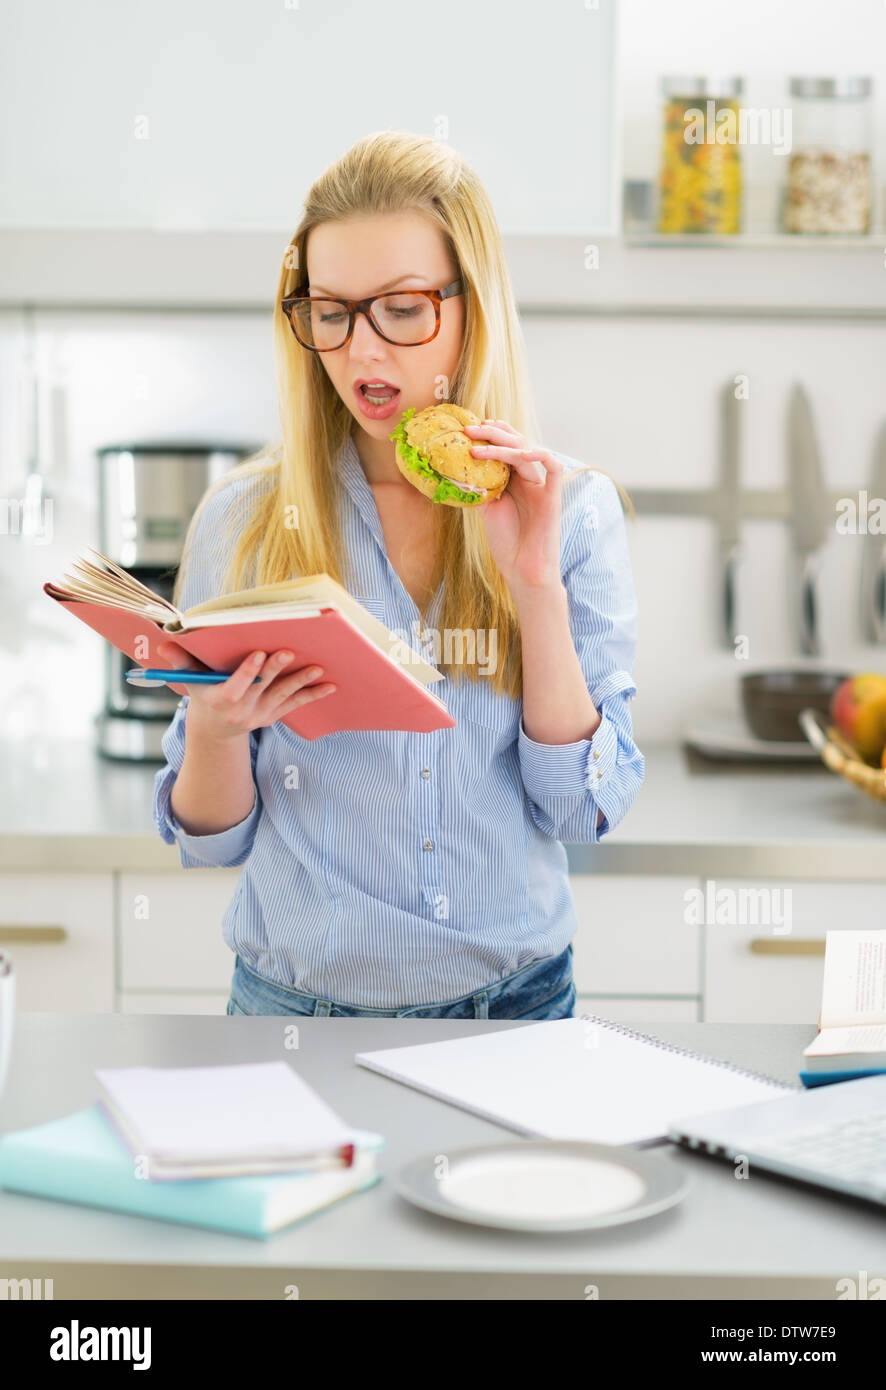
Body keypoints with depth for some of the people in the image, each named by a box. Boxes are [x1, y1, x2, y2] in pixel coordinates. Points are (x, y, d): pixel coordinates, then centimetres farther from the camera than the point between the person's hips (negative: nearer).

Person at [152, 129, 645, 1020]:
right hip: (295, 998, 0)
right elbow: (212, 837, 2)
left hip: (514, 999, 0)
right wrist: (214, 729, -18)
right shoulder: (241, 520, -2)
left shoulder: (572, 510, -1)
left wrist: (534, 582, -14)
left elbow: (583, 810, -6)